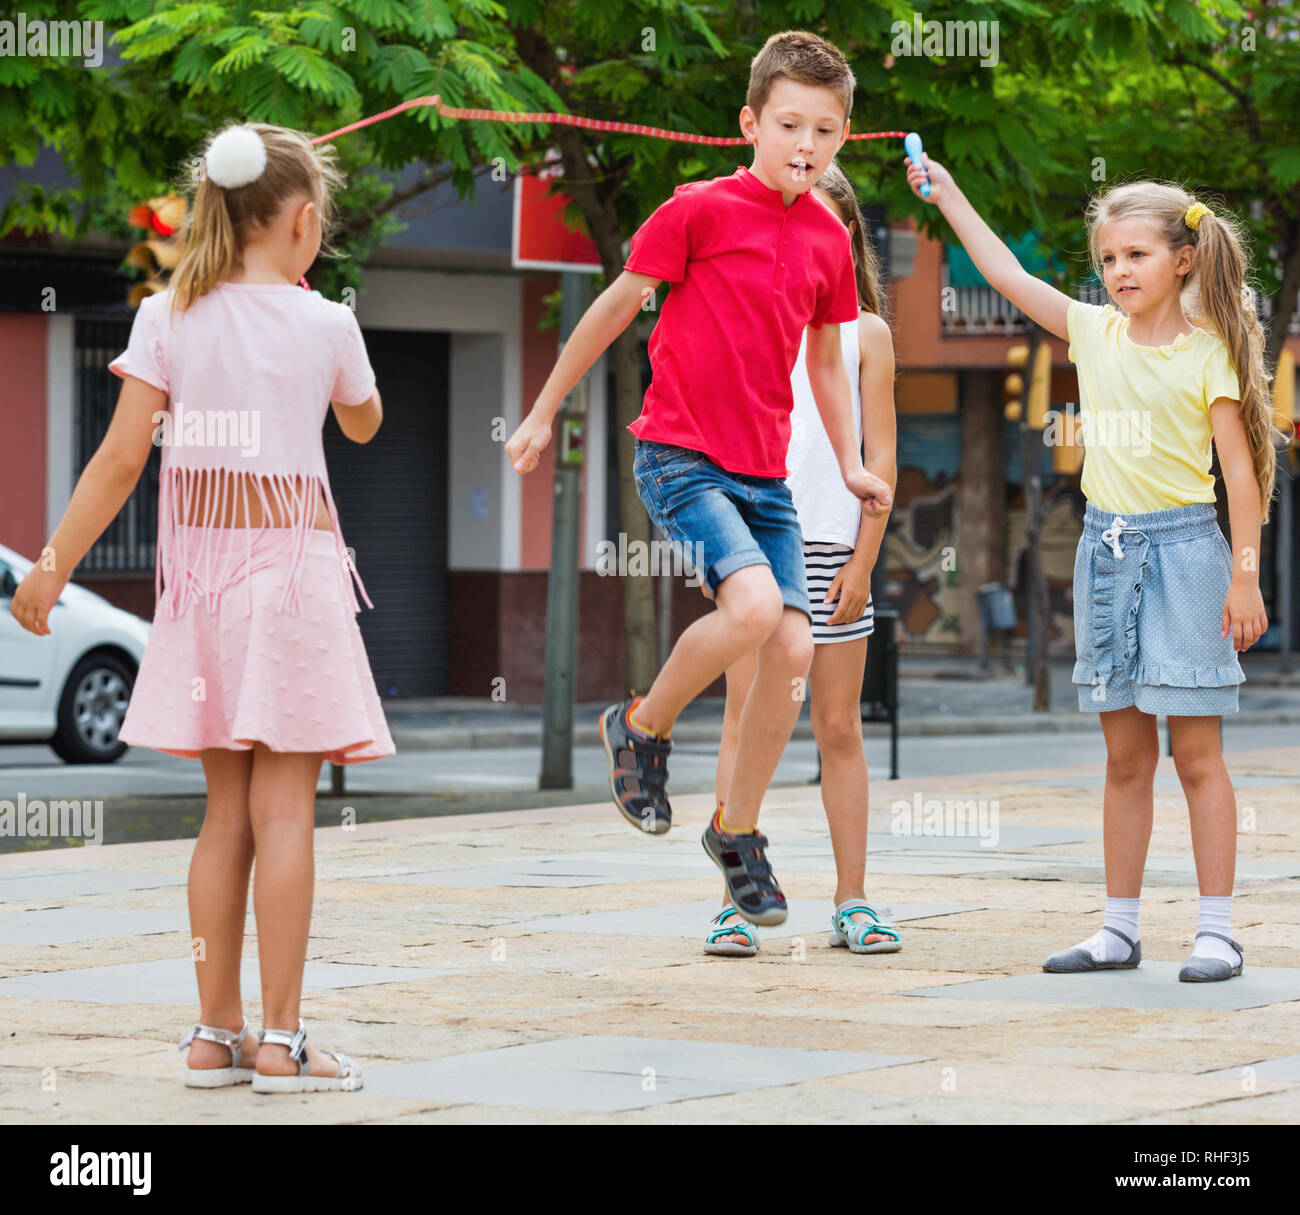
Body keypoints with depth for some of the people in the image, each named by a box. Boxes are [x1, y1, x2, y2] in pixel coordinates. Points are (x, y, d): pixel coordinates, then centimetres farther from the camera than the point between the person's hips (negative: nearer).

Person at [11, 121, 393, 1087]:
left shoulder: (170, 318, 0)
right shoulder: (325, 326, -3)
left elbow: (121, 461, -4)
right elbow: (364, 424, 17)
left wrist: (54, 567, 2)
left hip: (200, 567, 3)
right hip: (293, 563, -3)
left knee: (227, 808, 9)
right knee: (283, 808, -3)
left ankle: (215, 1035, 9)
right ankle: (280, 1038, -5)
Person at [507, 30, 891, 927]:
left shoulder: (828, 240, 8)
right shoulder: (701, 210, -8)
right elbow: (616, 307, 0)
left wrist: (851, 464, 14)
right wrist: (544, 412, 5)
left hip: (764, 472, 6)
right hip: (681, 453, -6)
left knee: (795, 648, -4)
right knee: (753, 601, -27)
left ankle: (739, 831, 14)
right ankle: (642, 728, 0)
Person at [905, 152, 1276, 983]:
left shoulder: (1208, 354, -5)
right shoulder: (1094, 333, 8)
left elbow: (1240, 470, -6)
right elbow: (1009, 275, 11)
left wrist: (1245, 574, -11)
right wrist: (947, 194, 8)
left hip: (1182, 547, -5)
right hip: (1106, 546, 5)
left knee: (1196, 751, -4)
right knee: (1125, 757, 9)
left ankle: (1218, 931, -1)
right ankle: (1120, 929, 12)